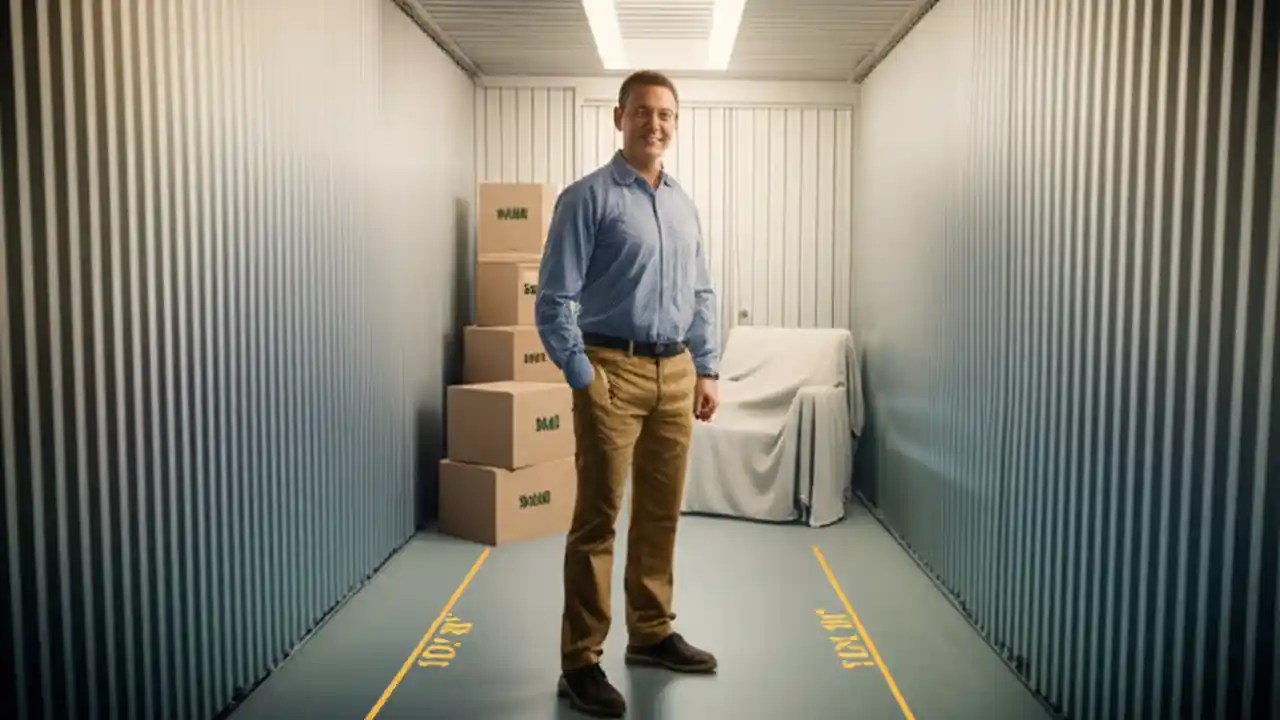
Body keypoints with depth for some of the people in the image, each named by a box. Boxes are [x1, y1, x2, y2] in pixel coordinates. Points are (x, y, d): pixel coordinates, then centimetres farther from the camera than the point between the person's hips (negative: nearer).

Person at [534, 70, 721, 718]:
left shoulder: (684, 205, 15)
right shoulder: (587, 198, -5)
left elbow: (701, 295, 19)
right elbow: (553, 300, -9)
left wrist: (706, 370, 12)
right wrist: (582, 377, -14)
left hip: (675, 373, 6)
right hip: (615, 370, -6)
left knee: (661, 513, 13)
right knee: (598, 519, -2)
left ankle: (651, 633, 29)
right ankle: (580, 661, 8)